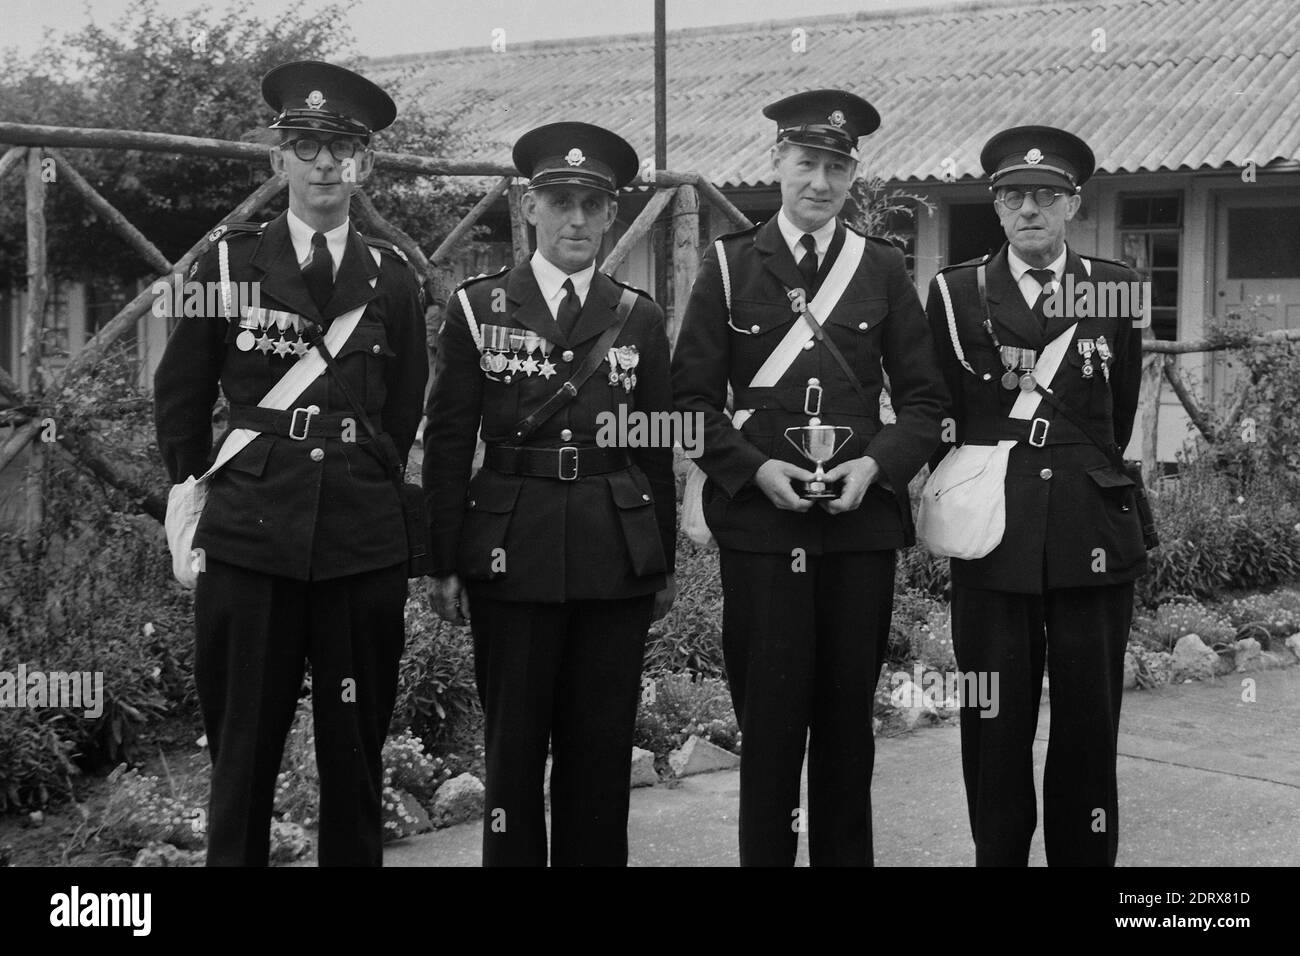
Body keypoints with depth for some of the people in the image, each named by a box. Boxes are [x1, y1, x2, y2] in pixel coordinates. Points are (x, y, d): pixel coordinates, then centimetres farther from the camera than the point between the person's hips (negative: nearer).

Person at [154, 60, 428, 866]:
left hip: (363, 546, 1)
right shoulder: (229, 261, 4)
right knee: (242, 748, 4)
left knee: (356, 750, 8)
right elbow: (181, 394, 12)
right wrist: (200, 491, 11)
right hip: (248, 540, -1)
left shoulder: (392, 277, 6)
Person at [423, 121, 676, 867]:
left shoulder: (639, 318, 7)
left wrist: (665, 565, 9)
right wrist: (444, 565, -1)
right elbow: (448, 443, 2)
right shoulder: (478, 308, 3)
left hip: (615, 556, 1)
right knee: (513, 746, 5)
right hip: (512, 554, -1)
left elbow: (657, 449, 10)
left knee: (602, 748, 6)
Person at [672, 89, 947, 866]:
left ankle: (844, 853, 18)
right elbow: (693, 396, 2)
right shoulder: (729, 265, 5)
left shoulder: (884, 269, 9)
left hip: (864, 517, 2)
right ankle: (765, 853, 10)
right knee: (770, 714, -1)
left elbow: (924, 396, 8)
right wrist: (755, 468, -12)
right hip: (759, 518, -2)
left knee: (849, 712, 7)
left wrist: (877, 464, -9)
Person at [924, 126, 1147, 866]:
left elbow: (1122, 413, 14)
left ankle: (1084, 854, 15)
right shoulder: (956, 292, 4)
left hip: (1094, 533, 1)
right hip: (993, 538, -1)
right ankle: (997, 852, 14)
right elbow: (938, 413, 8)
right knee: (995, 723, 3)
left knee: (1089, 723, 5)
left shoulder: (1115, 287, 6)